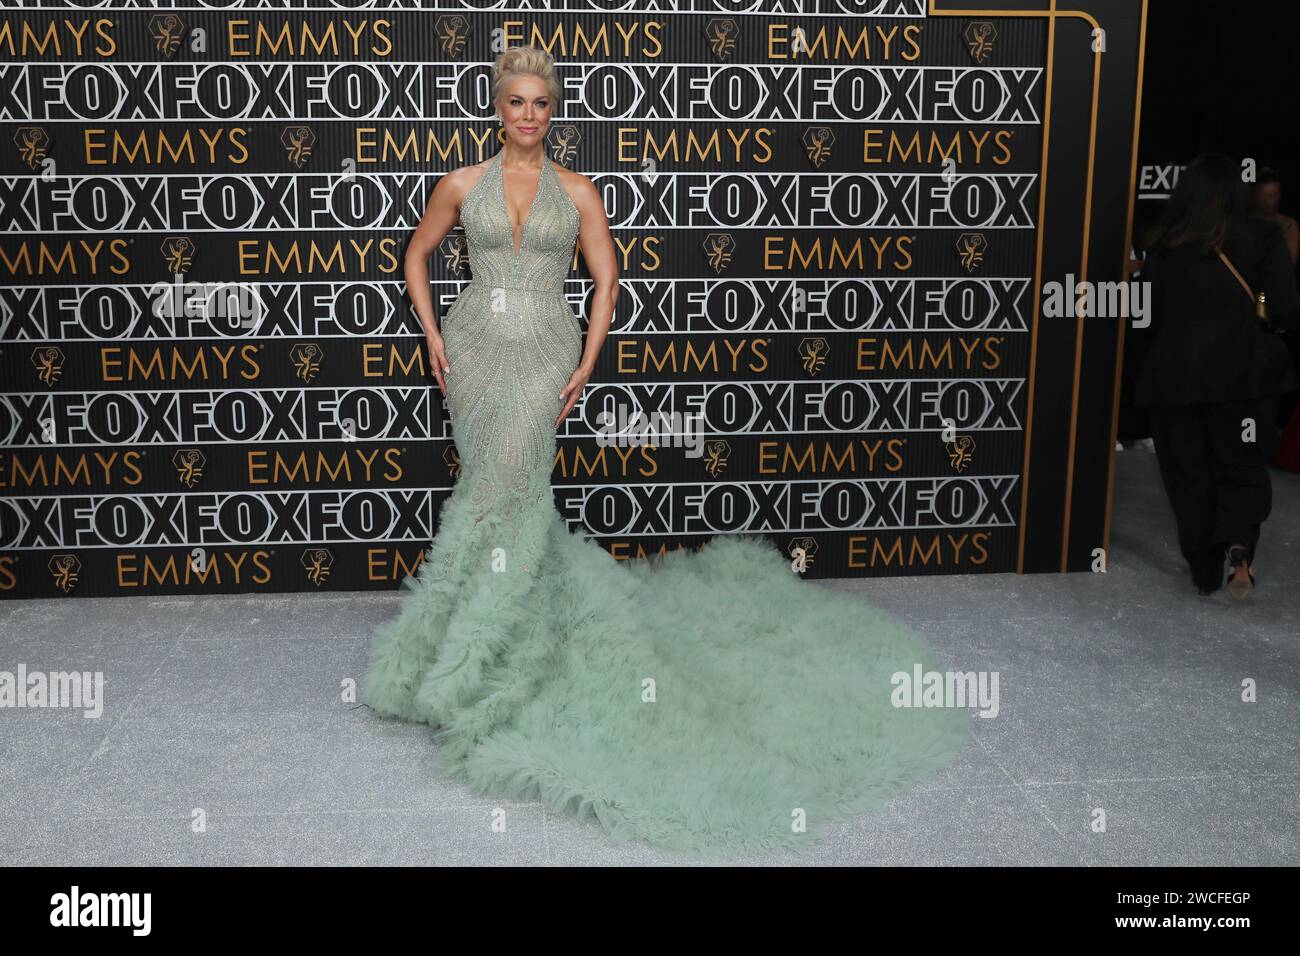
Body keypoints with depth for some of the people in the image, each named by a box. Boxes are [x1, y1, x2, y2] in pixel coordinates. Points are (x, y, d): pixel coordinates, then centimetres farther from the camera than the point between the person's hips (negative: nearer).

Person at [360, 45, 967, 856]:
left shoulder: (577, 193, 6)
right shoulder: (463, 184, 7)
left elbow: (607, 278, 10)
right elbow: (418, 255, 18)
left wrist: (588, 363, 2)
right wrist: (432, 334, 7)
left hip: (543, 357, -2)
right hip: (476, 351, 2)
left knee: (501, 487, -13)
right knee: (512, 496, 1)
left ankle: (459, 669, -2)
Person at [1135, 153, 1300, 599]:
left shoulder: (1164, 246, 0)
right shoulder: (1260, 236, -5)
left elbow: (1149, 315, 7)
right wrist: (1250, 318, 13)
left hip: (1173, 375, 1)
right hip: (1245, 374, -1)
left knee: (1188, 476, 12)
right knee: (1243, 468, 10)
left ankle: (1205, 570, 17)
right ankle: (1239, 547, -16)